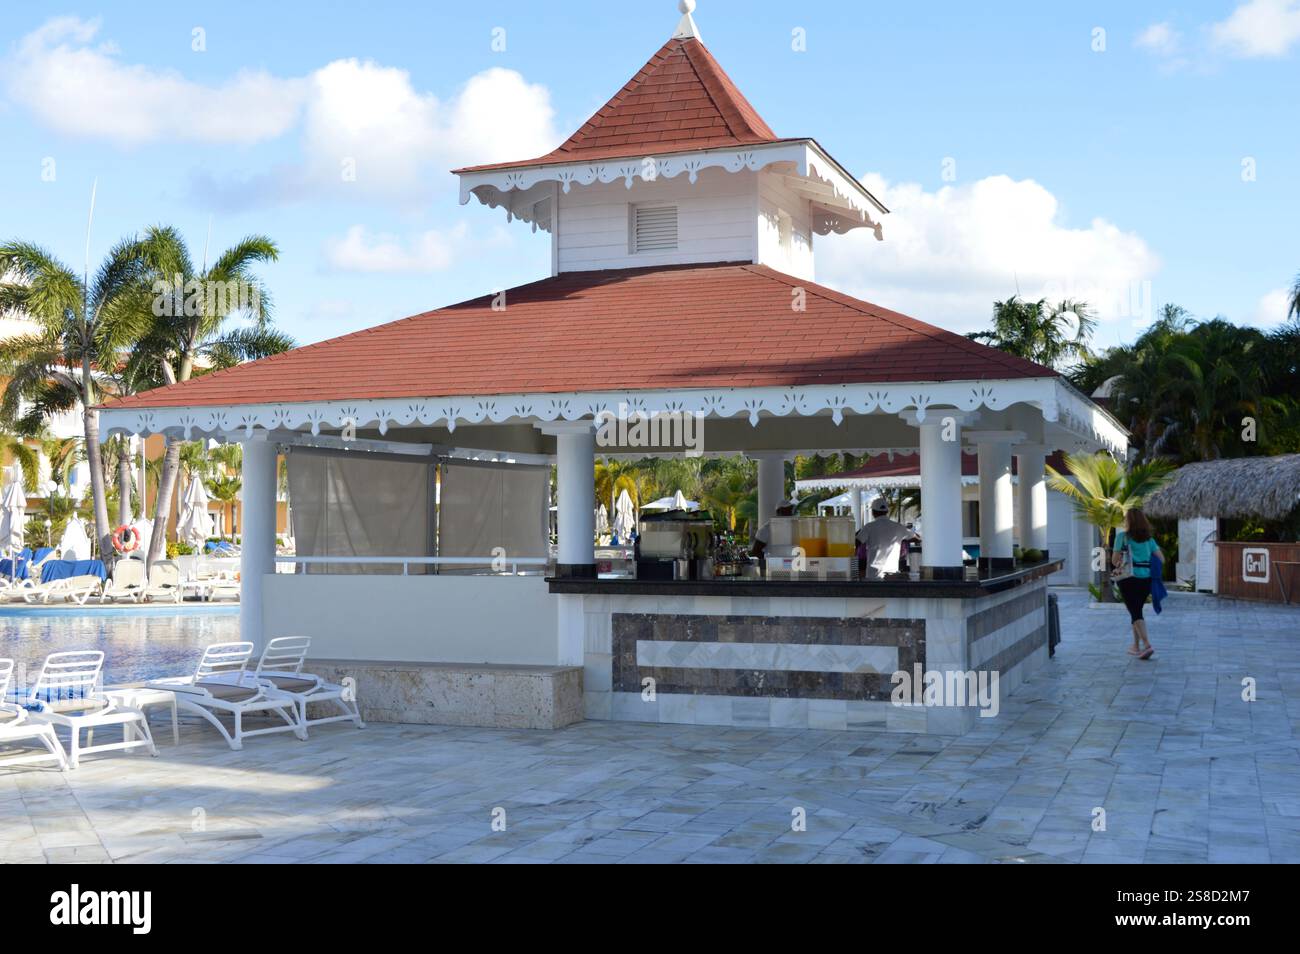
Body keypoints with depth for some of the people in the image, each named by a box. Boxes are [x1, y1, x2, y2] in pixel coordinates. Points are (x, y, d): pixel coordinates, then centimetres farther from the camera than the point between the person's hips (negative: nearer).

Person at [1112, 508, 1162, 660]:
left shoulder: (1122, 536, -4)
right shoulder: (1149, 539, 9)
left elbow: (1114, 560, -6)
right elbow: (1161, 559, 5)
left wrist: (1119, 565, 14)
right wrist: (1149, 565, 16)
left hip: (1129, 578, -5)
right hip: (1146, 579, 5)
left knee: (1135, 613, -5)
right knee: (1137, 611, 18)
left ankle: (1146, 644, -21)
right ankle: (1136, 646, 24)